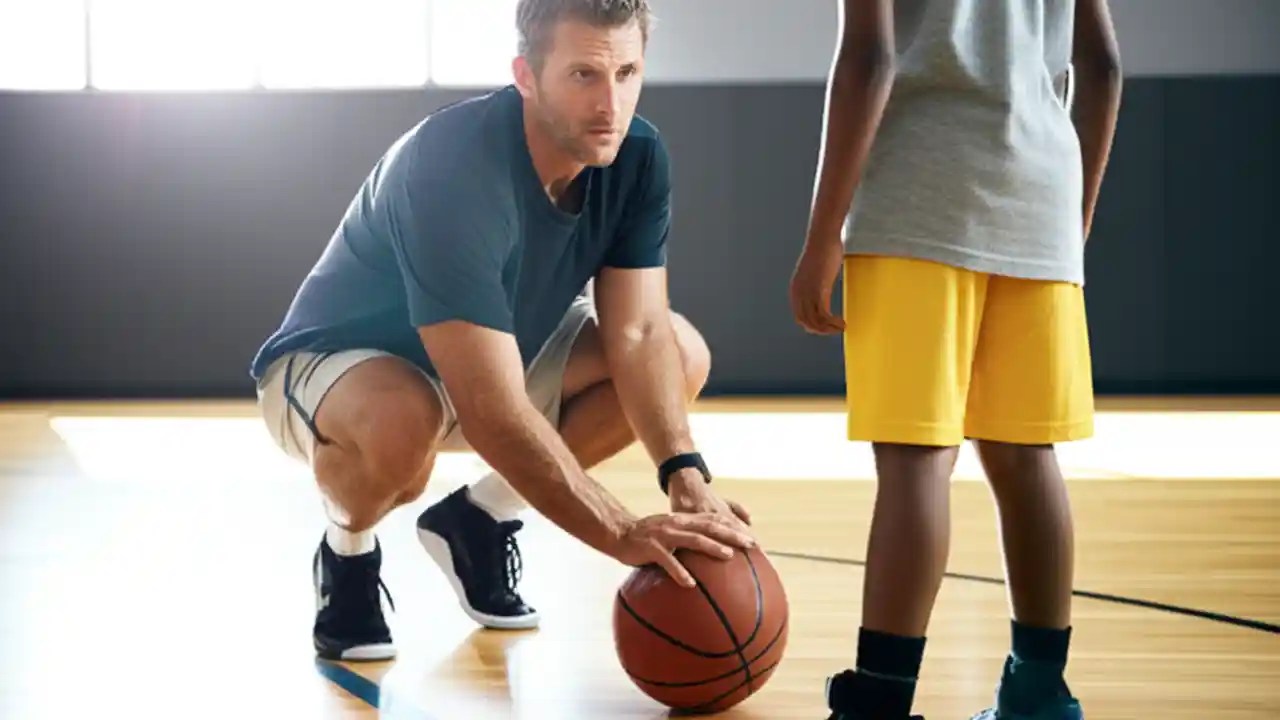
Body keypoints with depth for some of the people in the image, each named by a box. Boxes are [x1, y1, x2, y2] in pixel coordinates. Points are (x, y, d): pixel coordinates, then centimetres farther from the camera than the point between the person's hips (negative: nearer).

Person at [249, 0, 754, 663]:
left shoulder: (637, 155, -15)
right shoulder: (449, 168, -36)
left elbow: (638, 335, -16)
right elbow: (492, 410, -42)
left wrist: (686, 480, -32)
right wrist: (623, 535, -44)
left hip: (495, 353, 7)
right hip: (332, 361, -7)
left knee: (685, 355, -10)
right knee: (402, 419, -42)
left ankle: (479, 519, 5)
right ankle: (347, 554, -5)